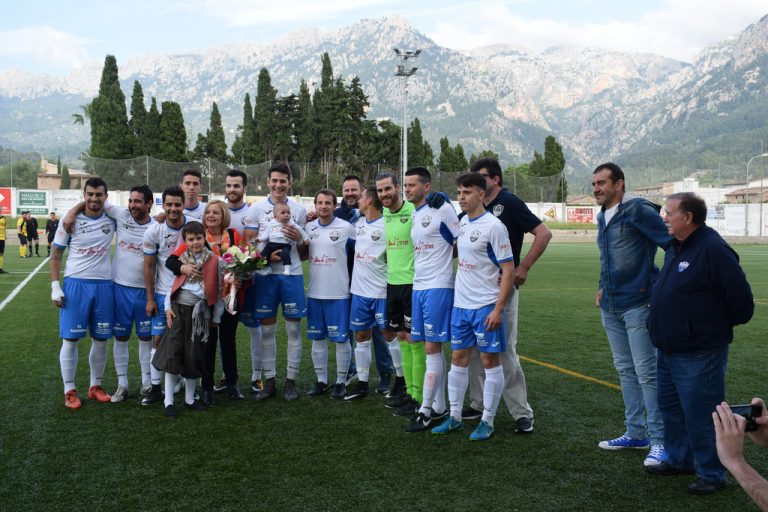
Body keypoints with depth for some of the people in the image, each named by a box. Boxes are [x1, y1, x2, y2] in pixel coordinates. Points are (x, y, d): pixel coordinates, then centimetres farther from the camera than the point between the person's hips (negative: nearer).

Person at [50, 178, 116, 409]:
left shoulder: (113, 219, 2)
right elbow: (56, 254, 2)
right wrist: (55, 286, -7)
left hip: (103, 285, 2)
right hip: (75, 284, -2)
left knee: (101, 339, 8)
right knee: (71, 339, 1)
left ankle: (95, 386, 22)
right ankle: (69, 391, 12)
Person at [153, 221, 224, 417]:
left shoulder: (214, 261, 0)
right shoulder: (180, 259, 7)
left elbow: (218, 291, 2)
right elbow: (172, 283, 9)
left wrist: (216, 317, 2)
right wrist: (168, 307, -2)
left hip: (200, 312, -1)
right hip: (179, 309, 1)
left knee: (194, 356, 7)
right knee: (173, 353, -3)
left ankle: (189, 399, 22)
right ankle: (169, 401, 5)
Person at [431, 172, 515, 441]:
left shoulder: (493, 226, -13)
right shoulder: (462, 222, 8)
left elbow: (509, 270, -14)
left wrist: (498, 309, -18)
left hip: (486, 306, -7)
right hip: (460, 304, 7)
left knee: (490, 360, 3)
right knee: (458, 359, 11)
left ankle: (487, 421, 14)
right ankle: (455, 416, 22)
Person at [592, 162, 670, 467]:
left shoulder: (638, 210, -13)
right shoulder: (602, 217, 14)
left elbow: (673, 244, -16)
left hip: (637, 304, -9)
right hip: (610, 307, 9)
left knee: (647, 373, -5)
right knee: (626, 371, 14)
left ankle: (659, 441, 5)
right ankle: (636, 433, 25)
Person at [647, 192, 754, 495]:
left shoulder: (713, 250, -21)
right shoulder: (677, 248, 9)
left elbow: (740, 299, -18)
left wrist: (722, 326, -4)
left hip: (698, 355, -9)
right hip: (669, 351, 10)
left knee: (699, 415, 2)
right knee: (670, 407, 20)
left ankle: (711, 475, 18)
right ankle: (678, 460, 36)